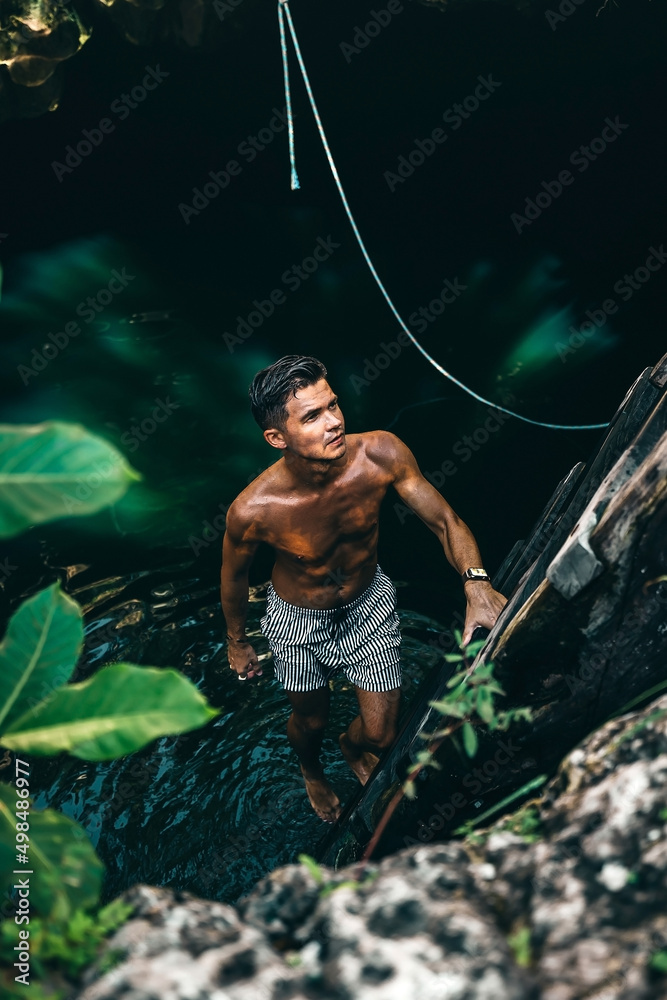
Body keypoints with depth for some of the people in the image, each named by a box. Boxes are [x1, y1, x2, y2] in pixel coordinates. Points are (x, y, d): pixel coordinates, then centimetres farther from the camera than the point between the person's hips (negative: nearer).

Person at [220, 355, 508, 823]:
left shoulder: (381, 454, -30)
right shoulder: (253, 511, -34)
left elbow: (446, 521, -18)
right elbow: (234, 577, -12)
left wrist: (477, 584, -35)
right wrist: (237, 642, 4)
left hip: (369, 601, 2)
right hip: (299, 618, -2)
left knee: (381, 734, 13)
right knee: (311, 721, 23)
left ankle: (353, 746, 54)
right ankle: (312, 770, 63)